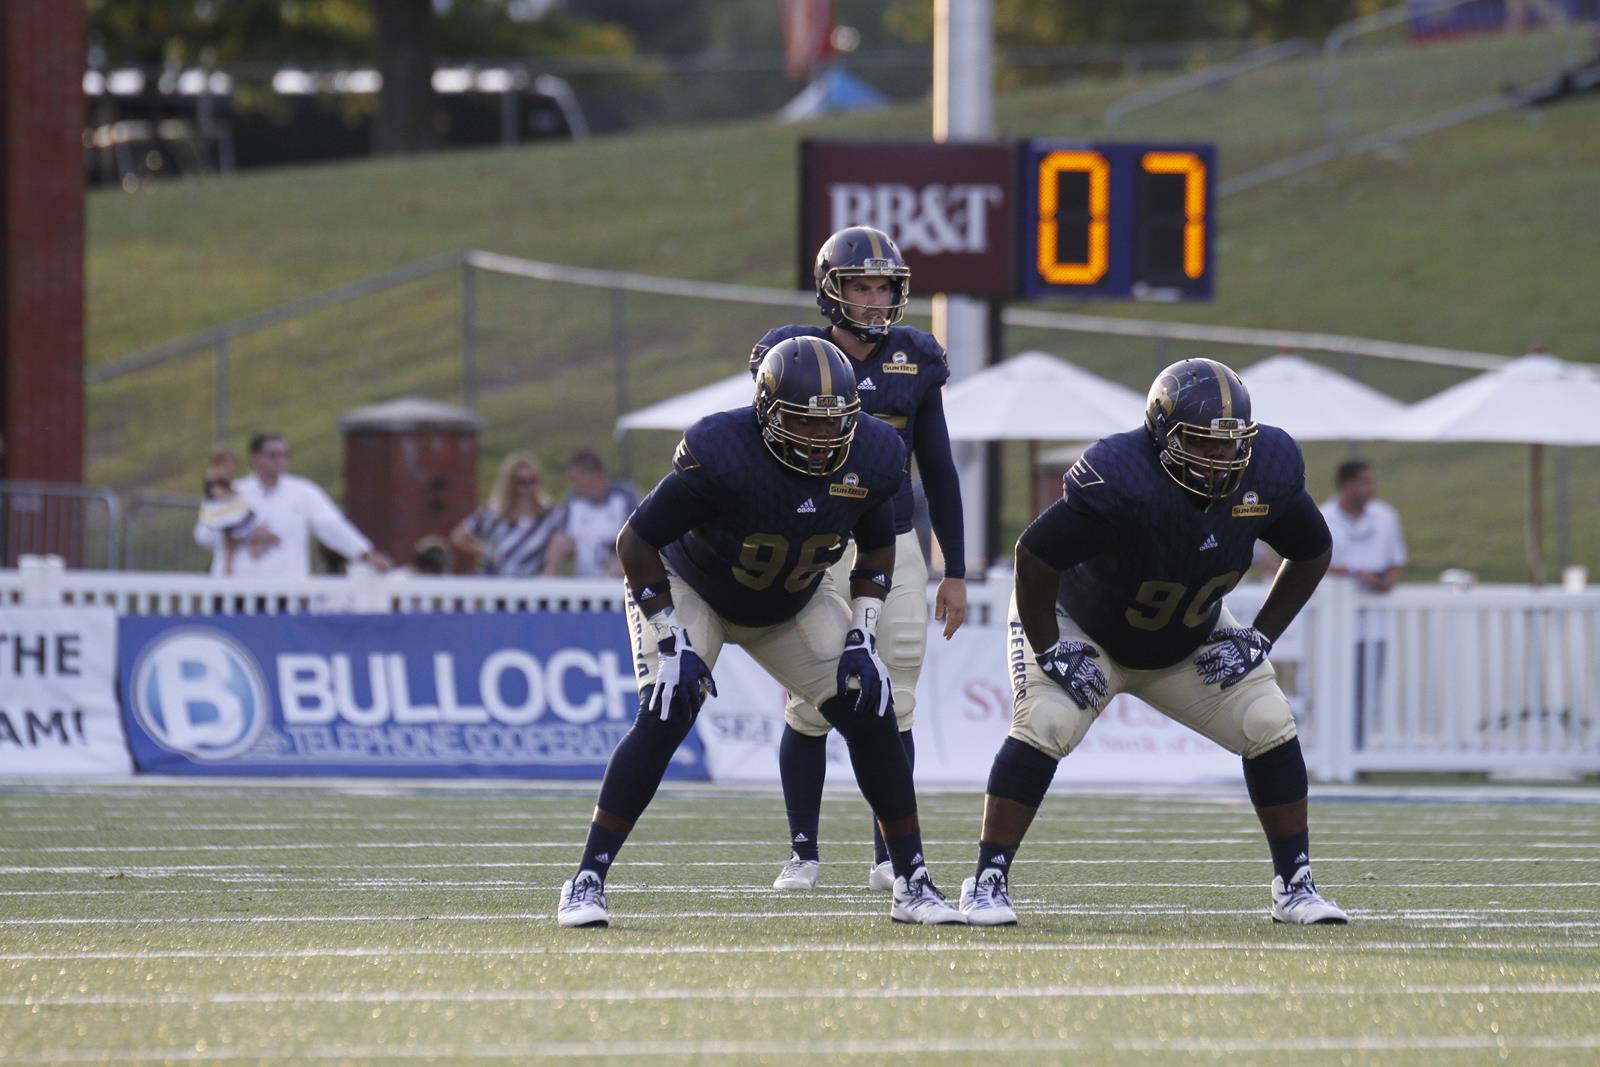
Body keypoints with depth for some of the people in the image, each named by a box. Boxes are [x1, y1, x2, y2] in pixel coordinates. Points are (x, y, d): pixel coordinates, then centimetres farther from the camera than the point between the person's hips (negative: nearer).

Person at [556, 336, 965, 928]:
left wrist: (863, 636, -11)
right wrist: (672, 642, -27)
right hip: (687, 588, -4)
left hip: (792, 604, 5)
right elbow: (636, 542, -24)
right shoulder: (721, 455, -36)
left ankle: (912, 883, 5)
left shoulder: (870, 458, -22)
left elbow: (877, 548, 0)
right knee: (663, 717, -24)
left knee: (871, 716, -7)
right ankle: (587, 881, -15)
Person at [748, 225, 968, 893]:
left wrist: (955, 572, 9)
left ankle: (888, 857, 7)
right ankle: (803, 855, 9)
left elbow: (938, 471, 10)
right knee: (809, 710, -2)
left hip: (893, 549, 2)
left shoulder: (914, 362, 4)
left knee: (892, 710, 0)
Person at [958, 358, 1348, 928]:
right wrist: (1049, 651, -24)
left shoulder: (1266, 471, -21)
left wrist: (1259, 637, -8)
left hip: (1192, 639, 5)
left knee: (1270, 728, -8)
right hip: (1083, 628, -5)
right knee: (1044, 726, -25)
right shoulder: (1123, 479, -39)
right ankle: (986, 883, -15)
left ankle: (1294, 885, 4)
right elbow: (1035, 555, -31)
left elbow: (1312, 553, -2)